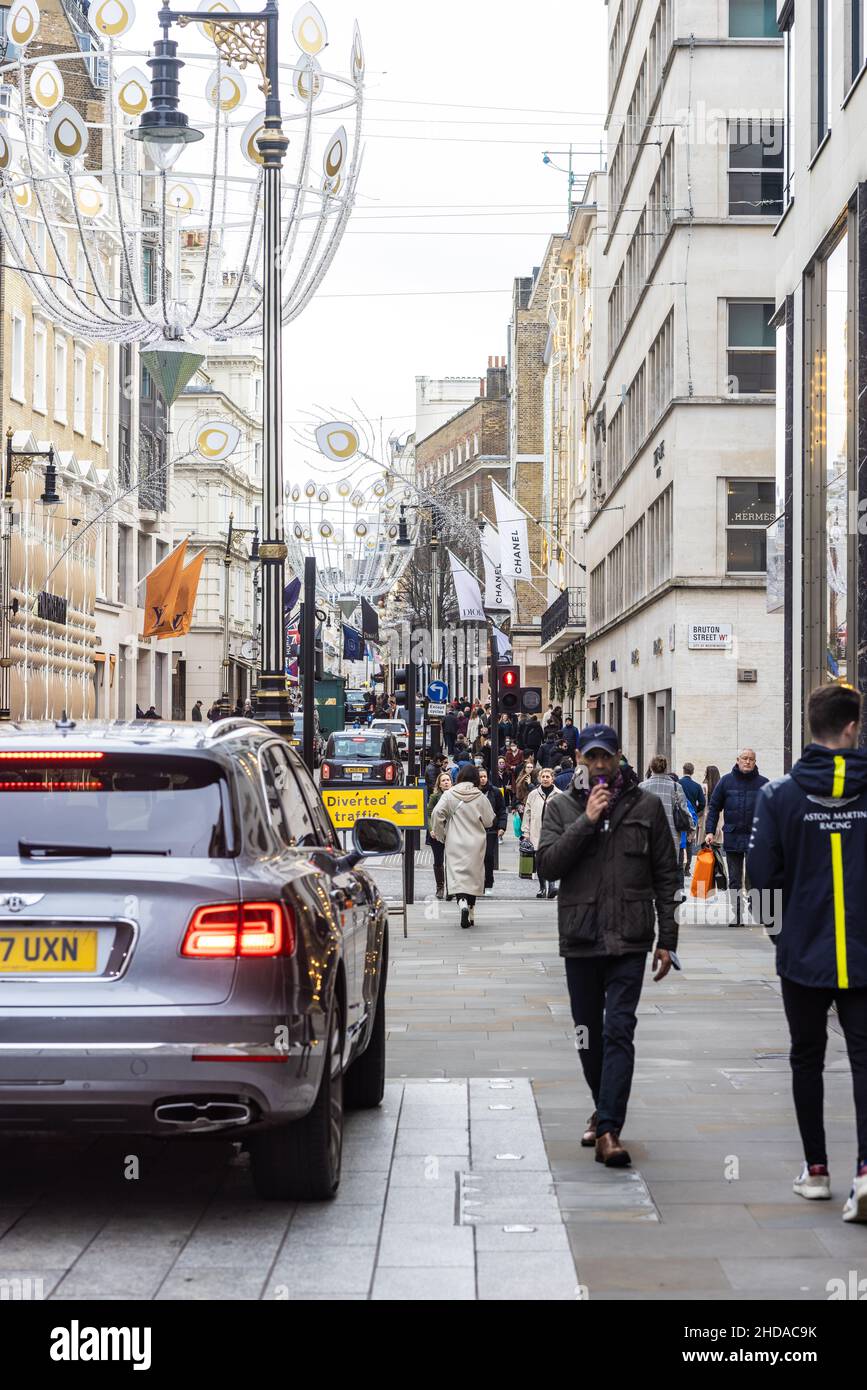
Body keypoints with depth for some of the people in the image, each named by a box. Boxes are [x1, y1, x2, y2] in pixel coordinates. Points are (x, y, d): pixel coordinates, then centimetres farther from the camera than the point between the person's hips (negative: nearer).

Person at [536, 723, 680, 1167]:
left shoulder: (646, 806, 4)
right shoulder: (563, 807, 7)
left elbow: (666, 876, 7)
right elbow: (546, 863, -7)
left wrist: (666, 939, 3)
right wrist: (586, 821, -14)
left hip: (629, 941, -2)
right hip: (580, 940, 2)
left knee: (618, 1032, -12)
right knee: (588, 1034, 12)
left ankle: (609, 1130, -17)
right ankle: (604, 1110, 32)